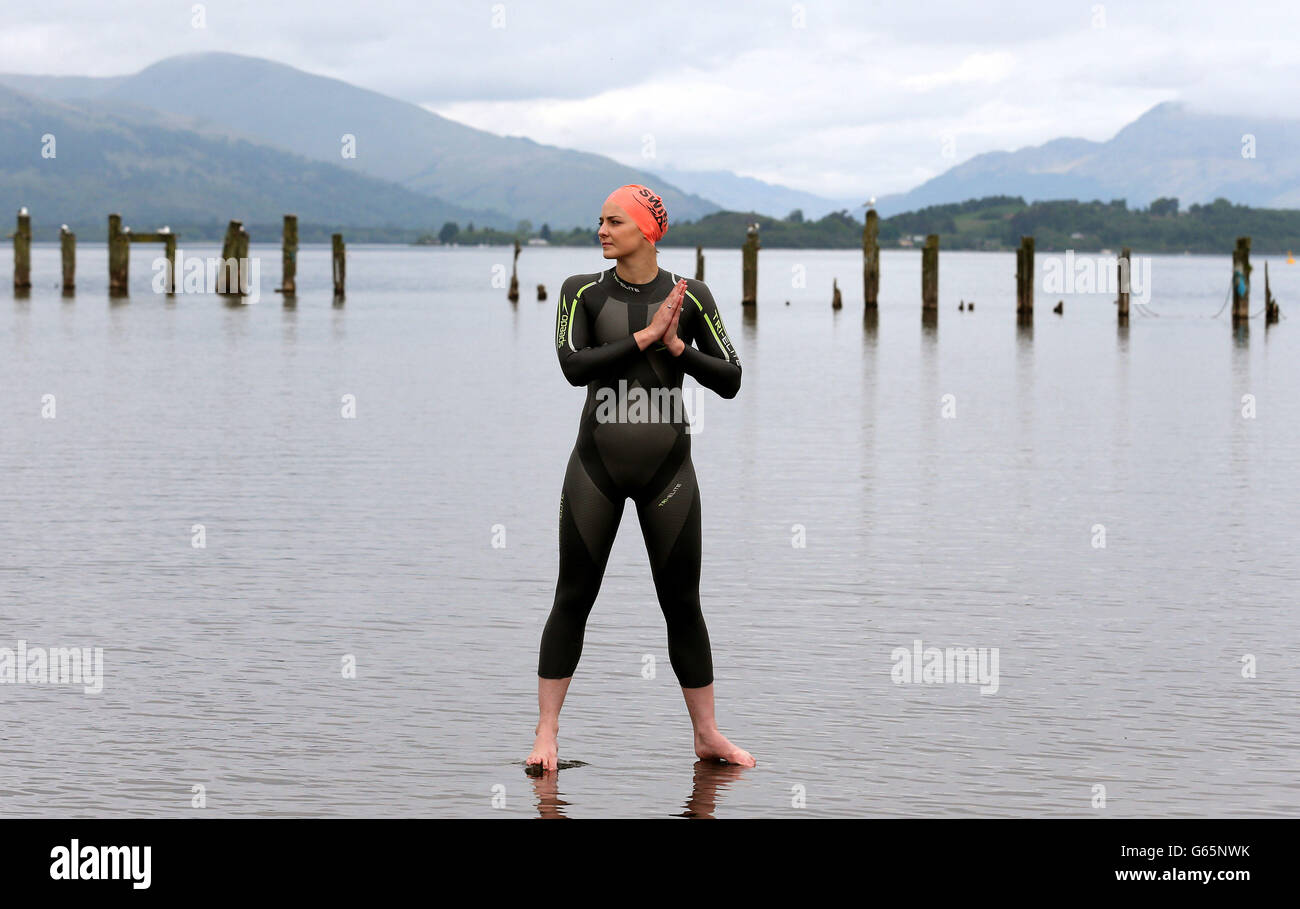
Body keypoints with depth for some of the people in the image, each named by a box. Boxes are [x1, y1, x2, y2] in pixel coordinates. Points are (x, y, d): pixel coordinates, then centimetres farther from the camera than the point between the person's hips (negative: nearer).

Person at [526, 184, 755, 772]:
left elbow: (730, 380, 0)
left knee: (682, 603, 6)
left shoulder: (690, 298, 1)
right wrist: (644, 337, -17)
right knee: (573, 598, 1)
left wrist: (677, 347, -13)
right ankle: (547, 734, 9)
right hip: (597, 464, 0)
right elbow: (573, 365, -14)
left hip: (667, 469, 0)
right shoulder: (583, 293, 1)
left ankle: (707, 735, 16)